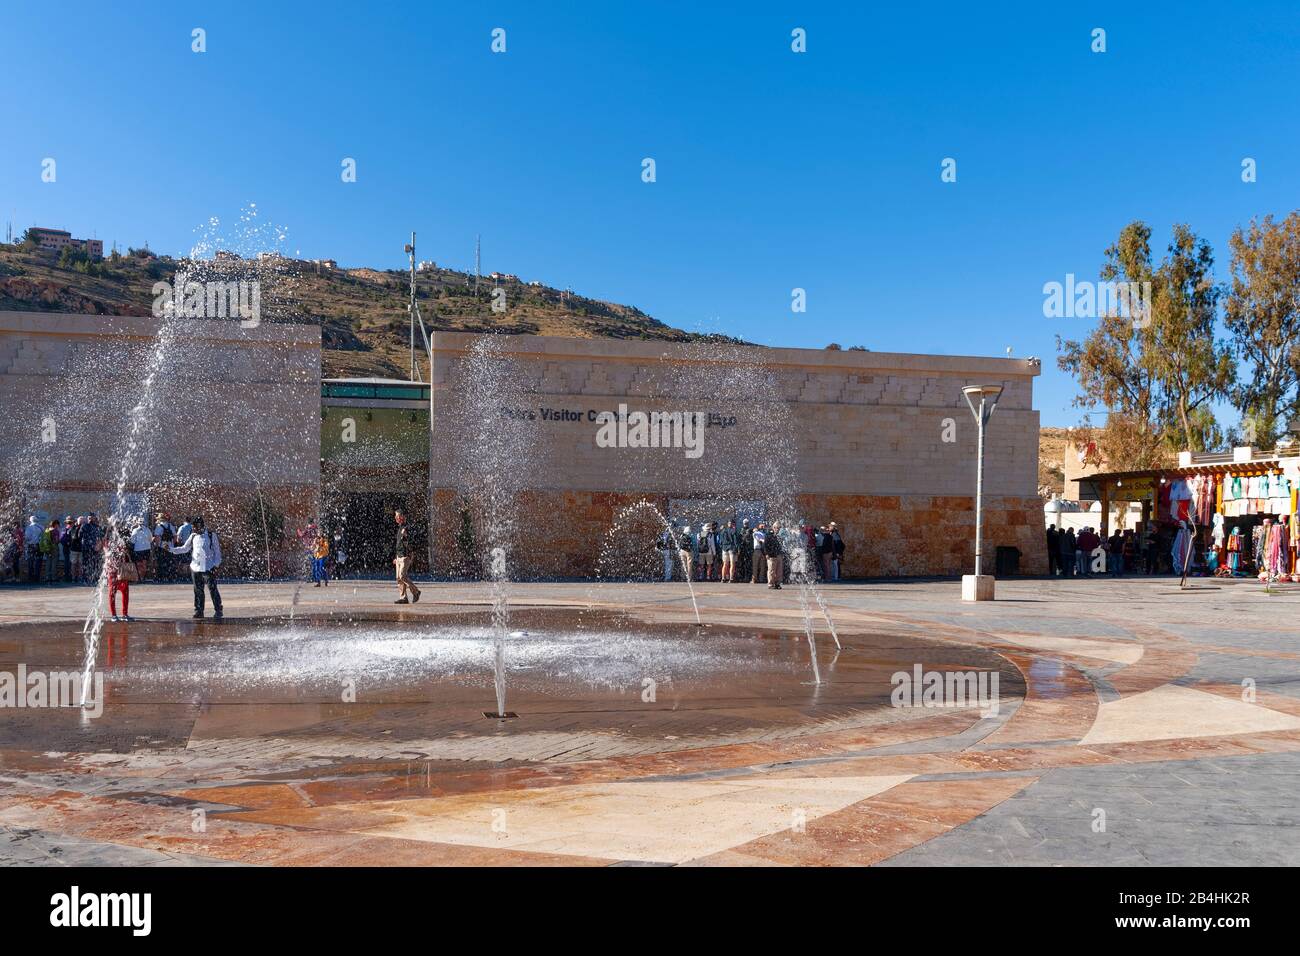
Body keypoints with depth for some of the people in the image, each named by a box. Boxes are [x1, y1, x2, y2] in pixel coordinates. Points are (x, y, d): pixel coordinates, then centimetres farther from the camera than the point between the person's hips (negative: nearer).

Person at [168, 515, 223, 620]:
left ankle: (218, 611, 0)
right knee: (198, 591, 9)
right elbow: (184, 548, 16)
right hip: (195, 568, 5)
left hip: (208, 568, -5)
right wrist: (171, 549, 5)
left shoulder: (211, 535, -3)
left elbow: (217, 551, -1)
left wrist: (216, 564, -8)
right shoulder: (193, 536, 11)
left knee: (213, 590, -6)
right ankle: (199, 611, 17)